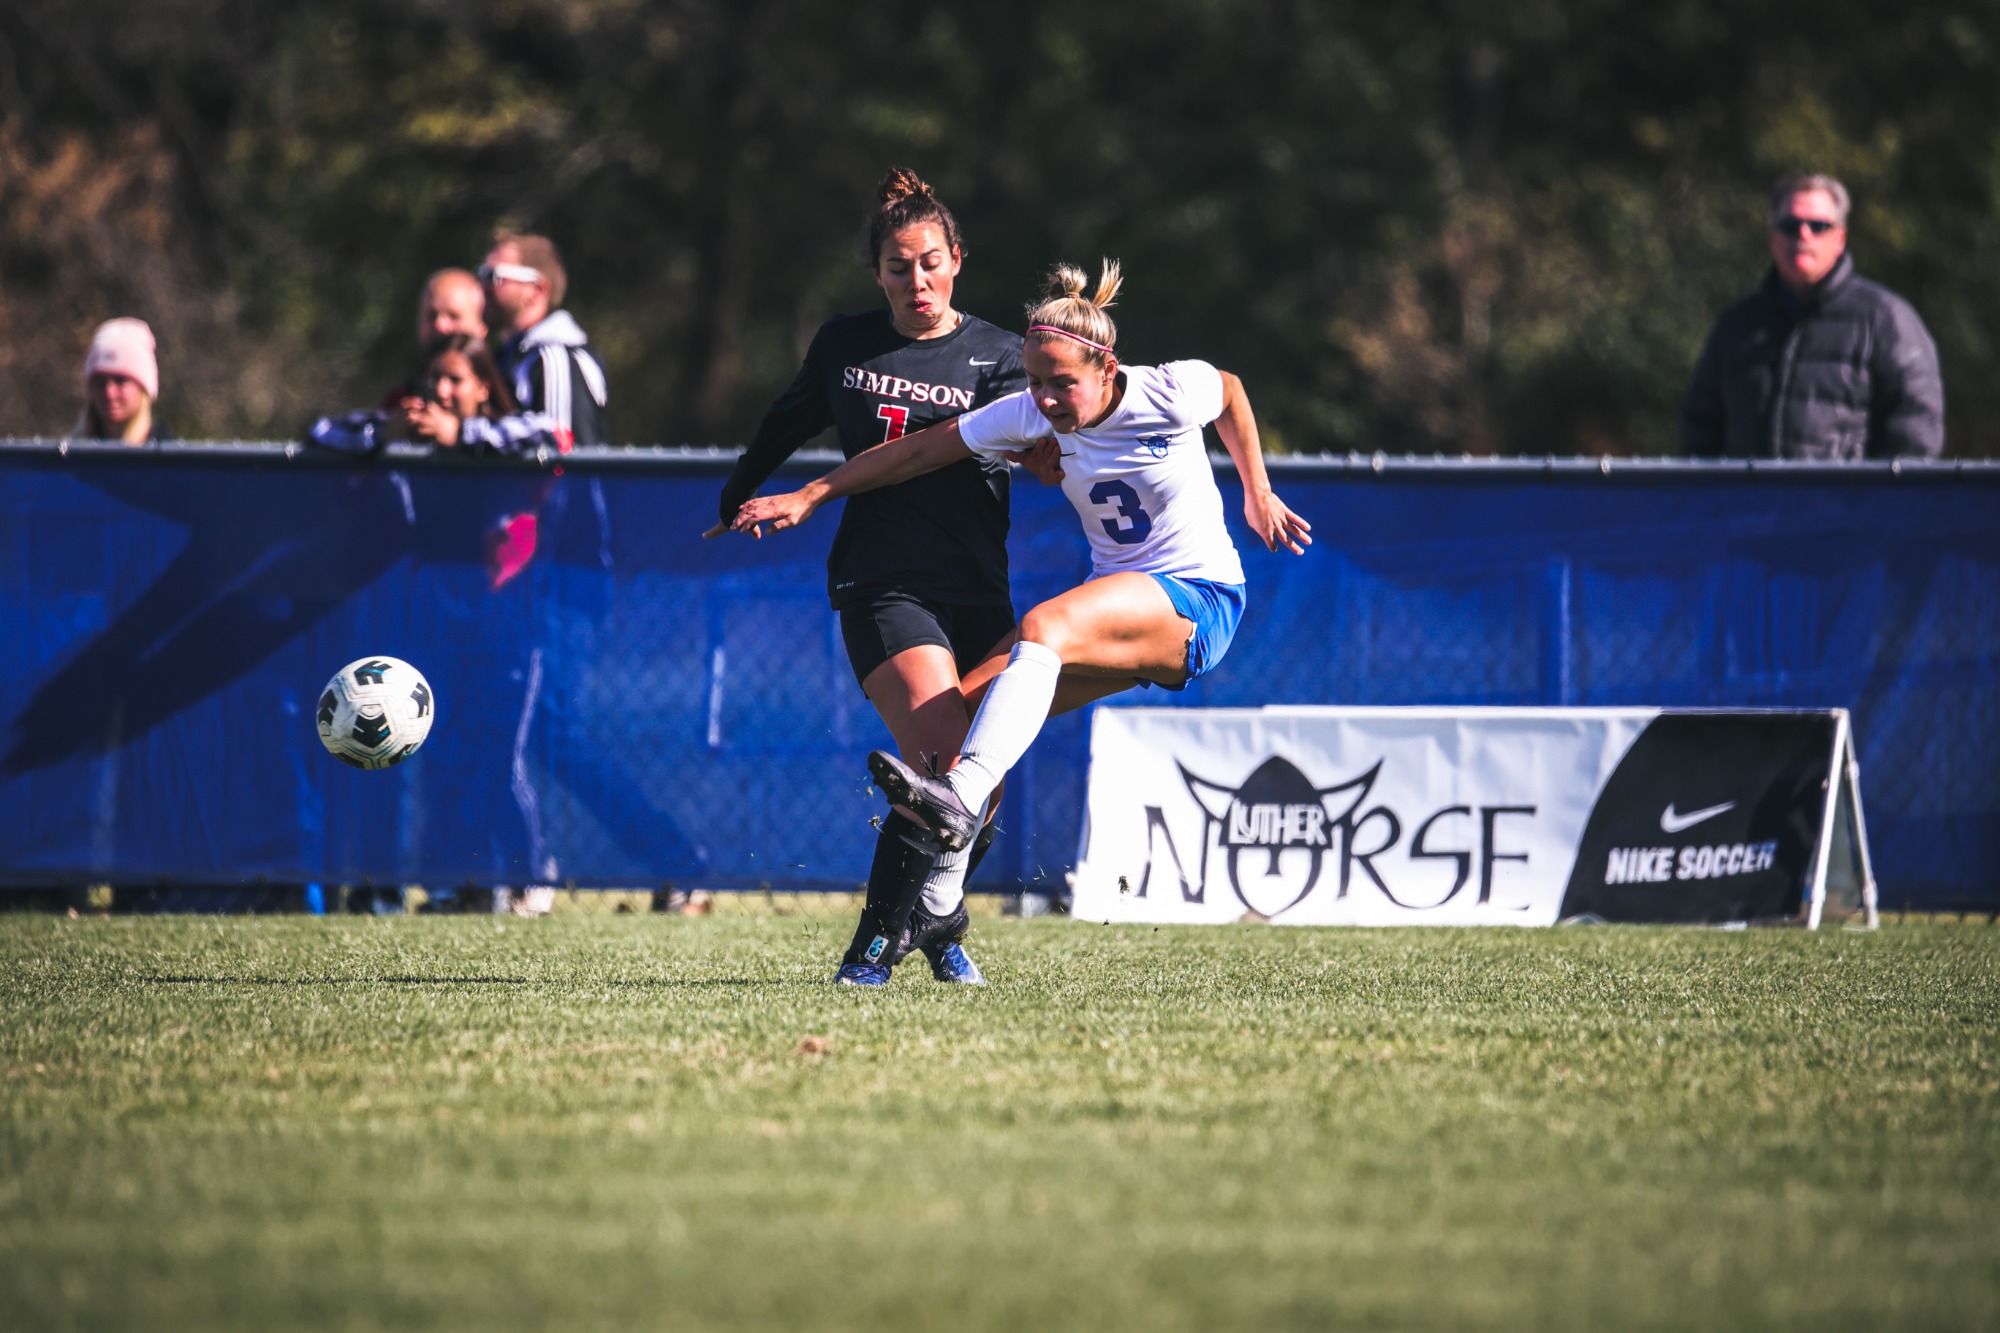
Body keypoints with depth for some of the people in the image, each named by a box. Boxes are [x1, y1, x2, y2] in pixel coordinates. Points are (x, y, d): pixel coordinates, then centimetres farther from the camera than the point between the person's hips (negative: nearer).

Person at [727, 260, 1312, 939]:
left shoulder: (1172, 394, -15)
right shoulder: (1031, 414, -5)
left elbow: (1230, 390, 9)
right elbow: (920, 451, -1)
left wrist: (1258, 494, 13)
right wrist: (808, 497, -4)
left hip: (1199, 598, -6)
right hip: (1118, 609, 6)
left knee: (1043, 627, -34)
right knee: (967, 705, -8)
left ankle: (961, 797, -51)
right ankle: (932, 916, 4)